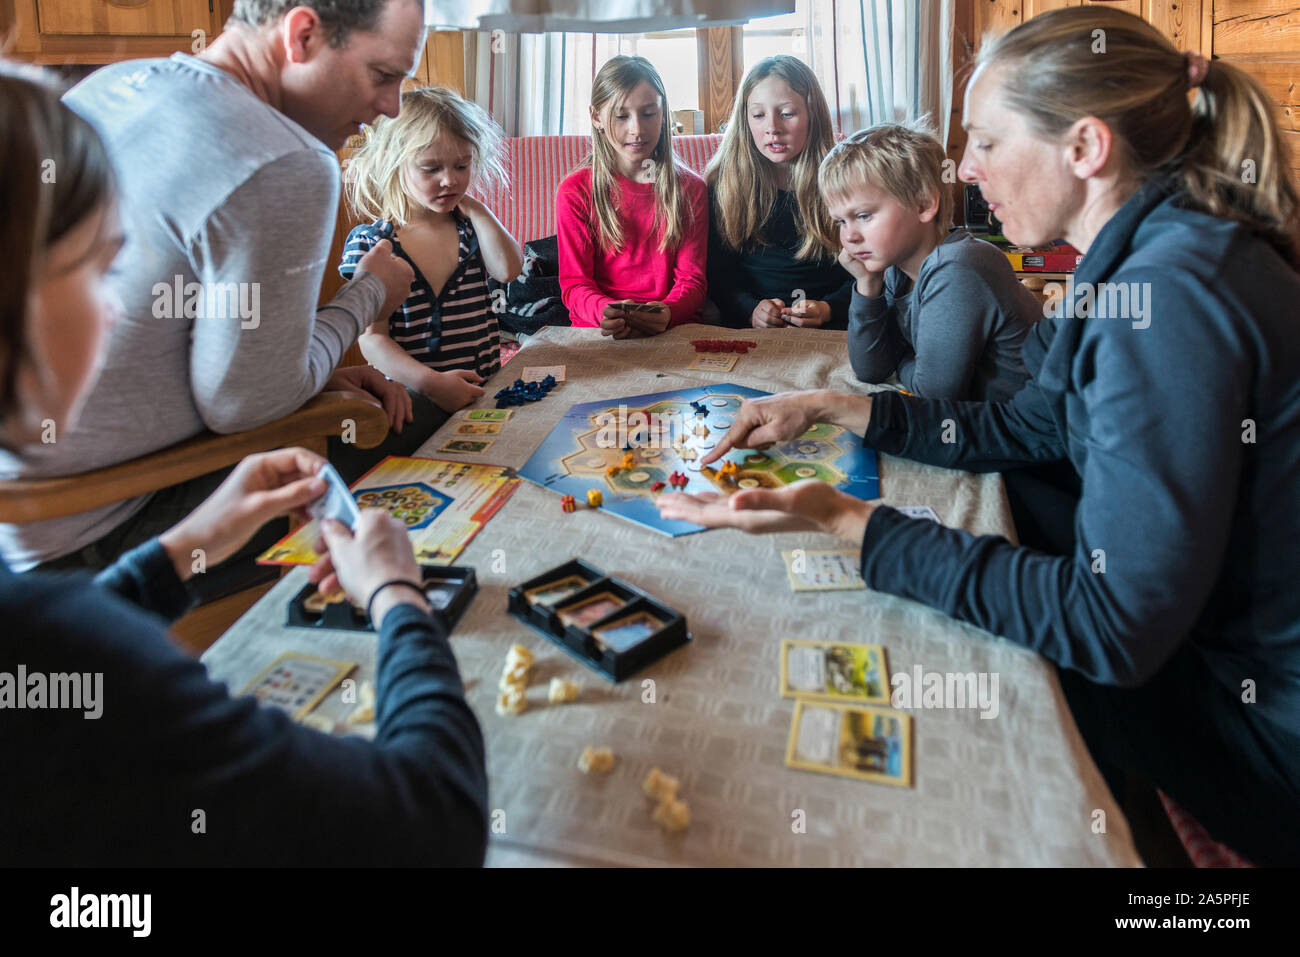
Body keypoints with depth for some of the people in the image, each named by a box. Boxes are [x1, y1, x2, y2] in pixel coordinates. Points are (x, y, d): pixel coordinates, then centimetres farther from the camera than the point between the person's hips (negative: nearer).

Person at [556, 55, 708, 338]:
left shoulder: (690, 188, 9)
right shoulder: (575, 190, 5)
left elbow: (691, 280, 3)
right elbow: (574, 283, 1)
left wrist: (667, 313, -21)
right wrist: (605, 312, -23)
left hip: (674, 329, 2)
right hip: (596, 332, -1)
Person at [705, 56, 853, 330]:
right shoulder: (723, 183, 6)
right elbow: (717, 272, 5)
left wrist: (827, 309, -14)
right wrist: (750, 309, -14)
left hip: (829, 330, 0)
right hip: (746, 328, 0)